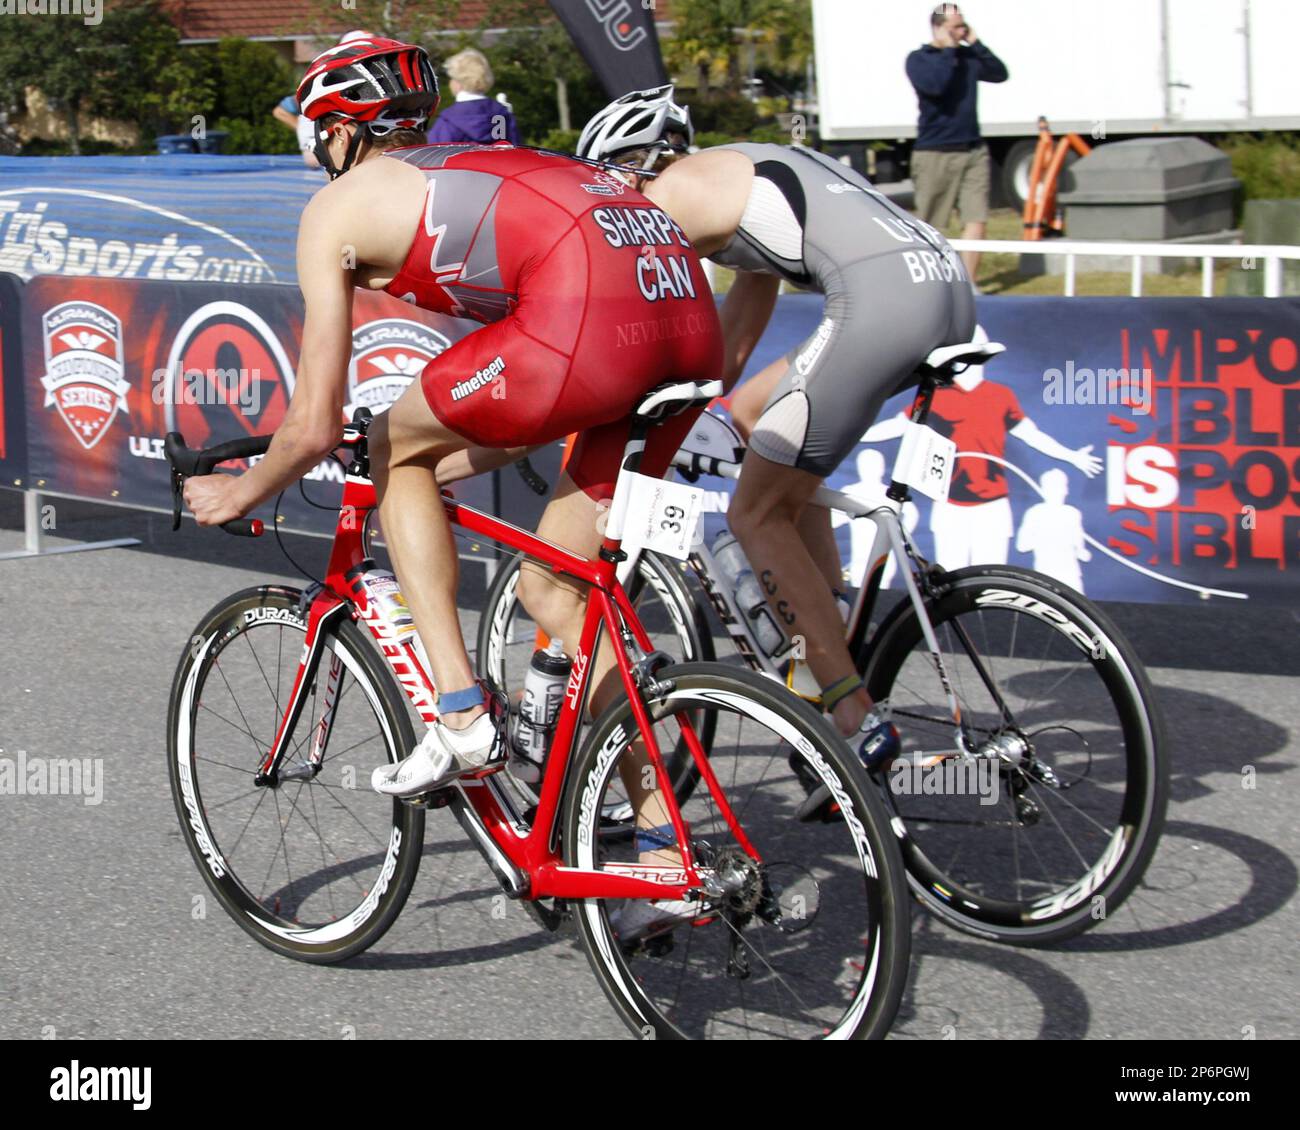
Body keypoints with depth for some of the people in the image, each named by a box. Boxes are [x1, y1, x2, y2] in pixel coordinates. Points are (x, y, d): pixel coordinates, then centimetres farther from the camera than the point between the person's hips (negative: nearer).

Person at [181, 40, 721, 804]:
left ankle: (462, 717, 11)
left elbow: (316, 427, 16)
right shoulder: (477, 172, 38)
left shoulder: (341, 205, 17)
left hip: (590, 324, -7)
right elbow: (531, 396, 44)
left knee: (395, 448, 19)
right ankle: (664, 844, 26)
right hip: (695, 322, 7)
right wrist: (446, 469, 58)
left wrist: (241, 494, 35)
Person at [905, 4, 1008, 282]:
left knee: (977, 221, -4)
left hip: (973, 151, 5)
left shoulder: (968, 57, 13)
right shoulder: (919, 59, -3)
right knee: (929, 227, 3)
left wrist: (976, 44, -2)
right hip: (935, 153, -5)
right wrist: (947, 50, -11)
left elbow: (1000, 74, 2)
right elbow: (934, 85, -21)